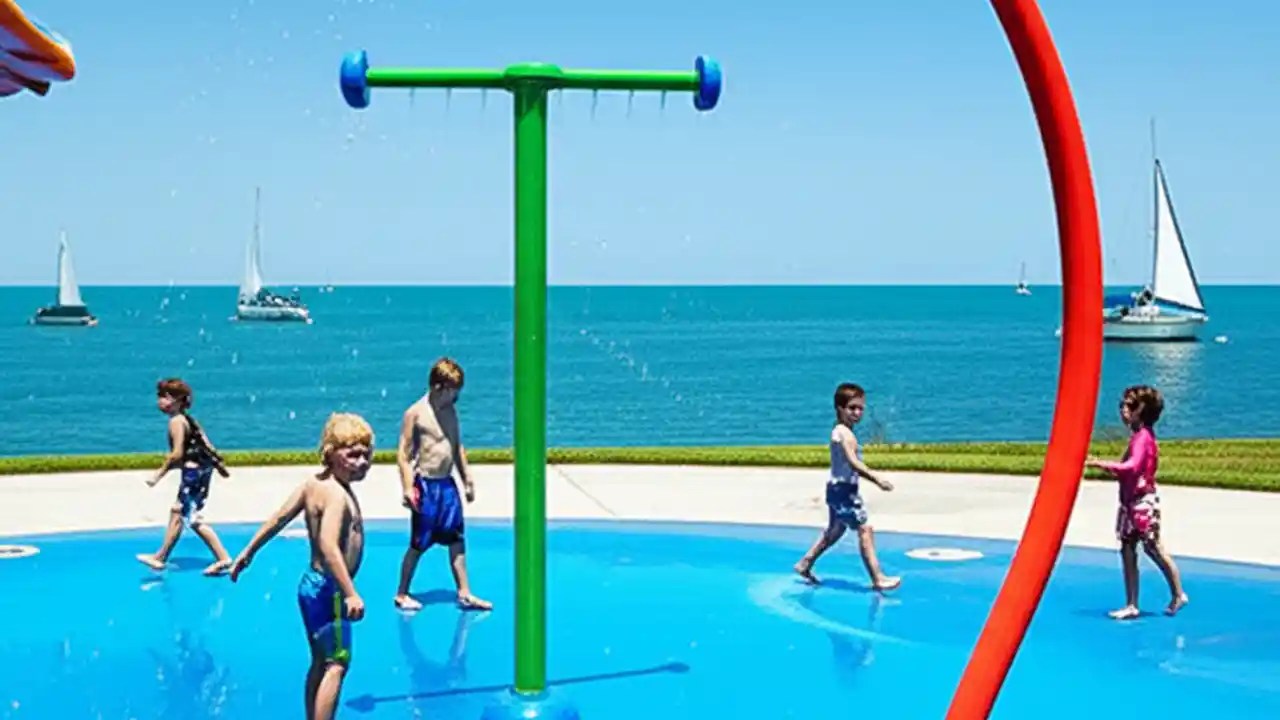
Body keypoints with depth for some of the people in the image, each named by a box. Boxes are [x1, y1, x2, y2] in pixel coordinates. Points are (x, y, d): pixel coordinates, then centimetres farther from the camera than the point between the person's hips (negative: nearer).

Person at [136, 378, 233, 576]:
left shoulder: (176, 421, -14)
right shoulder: (187, 419, 13)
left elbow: (177, 454, -20)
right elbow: (207, 445, 13)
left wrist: (160, 474, -14)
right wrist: (220, 466, 17)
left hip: (193, 471, -10)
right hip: (202, 469, 10)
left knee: (193, 518, -5)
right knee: (177, 512, 18)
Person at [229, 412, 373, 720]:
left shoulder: (313, 483, 5)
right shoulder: (337, 494, -23)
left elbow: (279, 518, 10)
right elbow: (329, 545, -35)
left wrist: (248, 552, 19)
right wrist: (351, 594, -39)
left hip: (313, 583, 10)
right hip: (328, 589, -10)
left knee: (321, 663, 19)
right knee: (337, 665, -10)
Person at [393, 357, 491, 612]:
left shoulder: (451, 411, 9)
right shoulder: (415, 413, -11)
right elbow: (403, 454, -11)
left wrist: (467, 480, 19)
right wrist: (408, 489, -17)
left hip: (447, 483, 6)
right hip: (426, 485, -6)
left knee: (457, 540, 7)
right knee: (418, 544, 2)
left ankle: (464, 594, 13)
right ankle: (401, 594, 16)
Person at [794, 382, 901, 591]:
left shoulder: (839, 431, 13)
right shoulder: (846, 433, -19)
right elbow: (853, 462, -31)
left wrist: (874, 479, 17)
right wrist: (876, 479, -37)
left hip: (838, 488, 11)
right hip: (843, 489, -11)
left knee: (835, 530, 23)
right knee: (864, 529, -12)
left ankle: (805, 564, 32)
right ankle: (878, 578, -16)